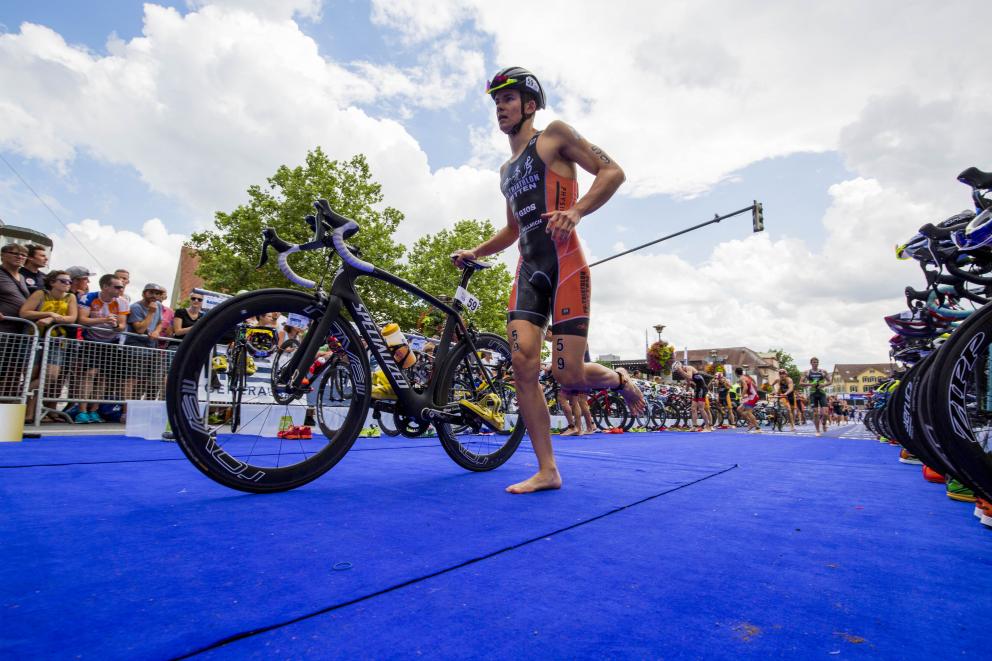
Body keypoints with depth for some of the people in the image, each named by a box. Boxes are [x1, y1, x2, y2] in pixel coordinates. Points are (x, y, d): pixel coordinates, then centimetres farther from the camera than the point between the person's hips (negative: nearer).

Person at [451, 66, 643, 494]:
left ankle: (620, 380, 24)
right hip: (528, 269, 7)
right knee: (523, 365, -9)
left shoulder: (554, 136, 6)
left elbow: (613, 172, -4)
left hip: (564, 264, -6)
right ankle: (547, 471, 0)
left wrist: (575, 211, -20)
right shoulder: (507, 171, 24)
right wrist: (475, 253, 17)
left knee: (570, 375, -12)